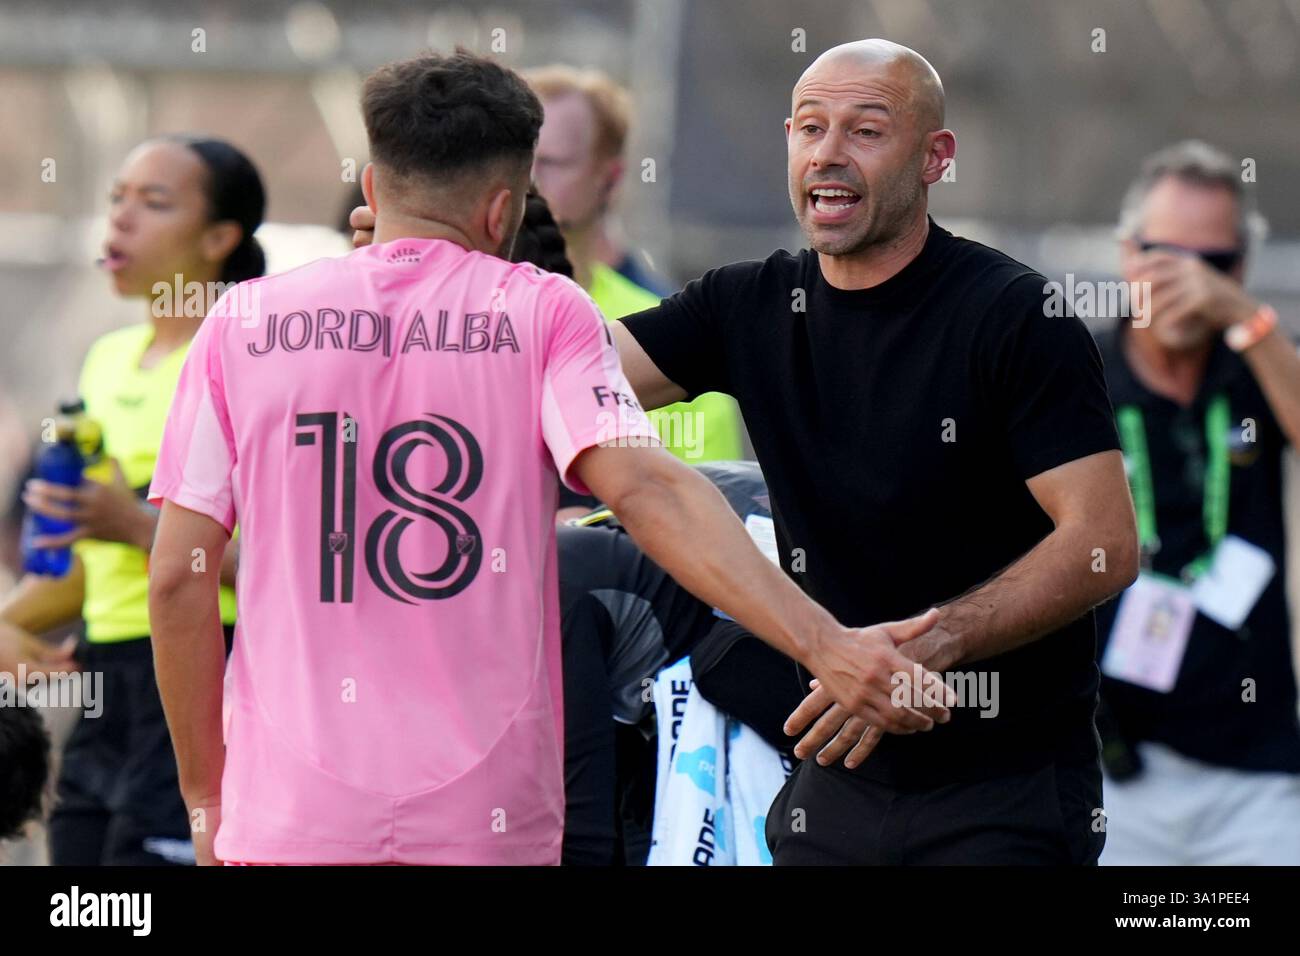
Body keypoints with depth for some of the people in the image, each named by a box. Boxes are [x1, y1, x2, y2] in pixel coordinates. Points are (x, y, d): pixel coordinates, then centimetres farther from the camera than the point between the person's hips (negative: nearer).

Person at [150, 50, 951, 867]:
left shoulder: (243, 321, 6)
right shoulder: (543, 312, 2)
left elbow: (178, 577, 4)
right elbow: (642, 486, -14)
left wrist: (207, 797, 12)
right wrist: (822, 643, -19)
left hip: (287, 822, 1)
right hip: (485, 821, -1)